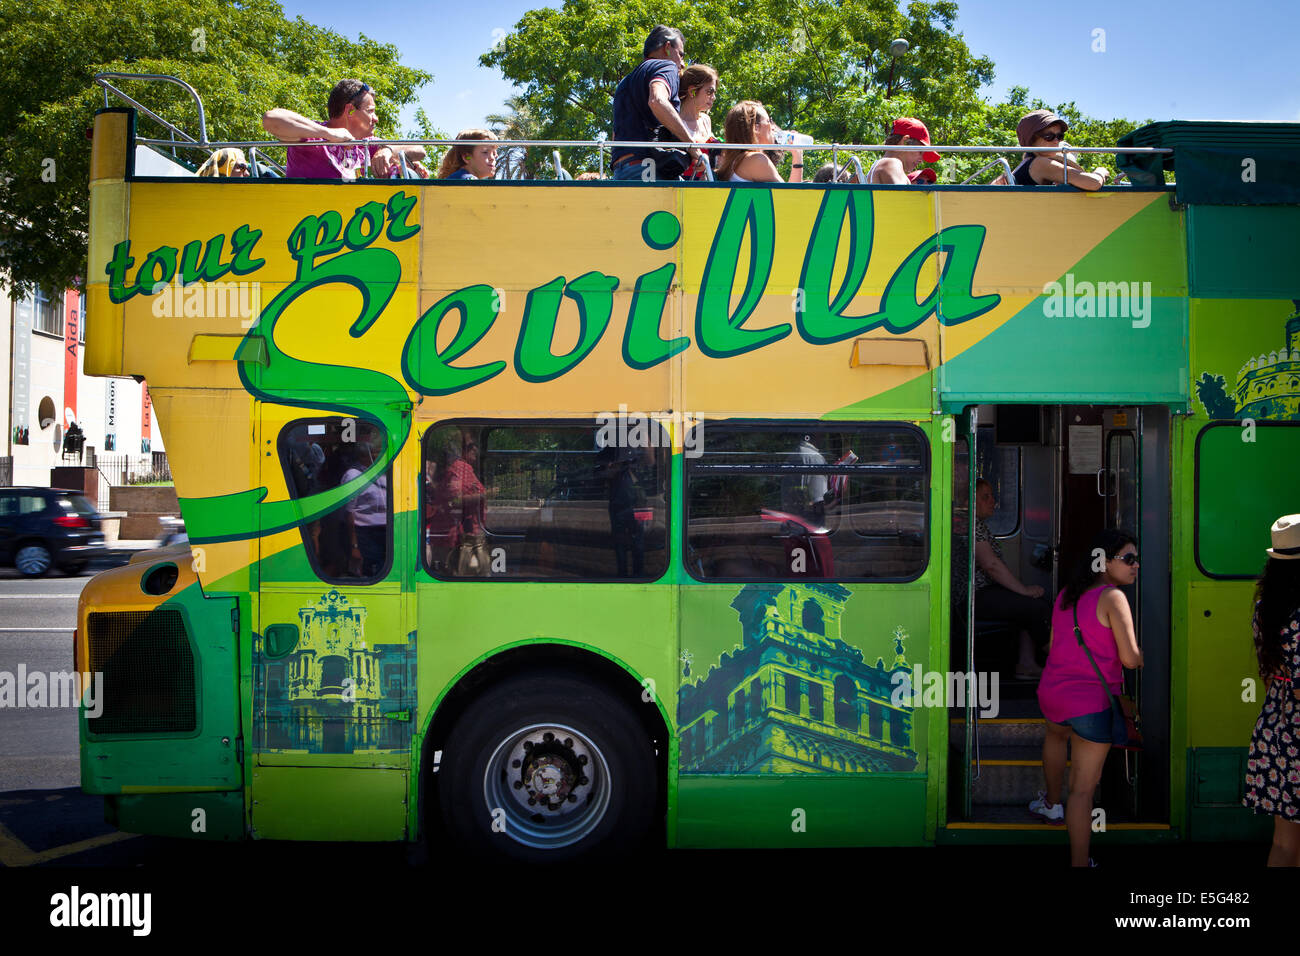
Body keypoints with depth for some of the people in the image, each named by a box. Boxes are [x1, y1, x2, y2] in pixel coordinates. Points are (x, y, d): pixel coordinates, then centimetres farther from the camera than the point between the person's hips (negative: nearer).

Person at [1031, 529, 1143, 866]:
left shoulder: (1066, 594, 8)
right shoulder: (1113, 597, -15)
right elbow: (1130, 659, -18)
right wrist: (1147, 651, 4)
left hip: (1051, 694, 7)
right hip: (1092, 705, -7)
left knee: (1056, 734, 40)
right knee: (1083, 788, 0)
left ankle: (1051, 802, 56)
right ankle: (1079, 862, 6)